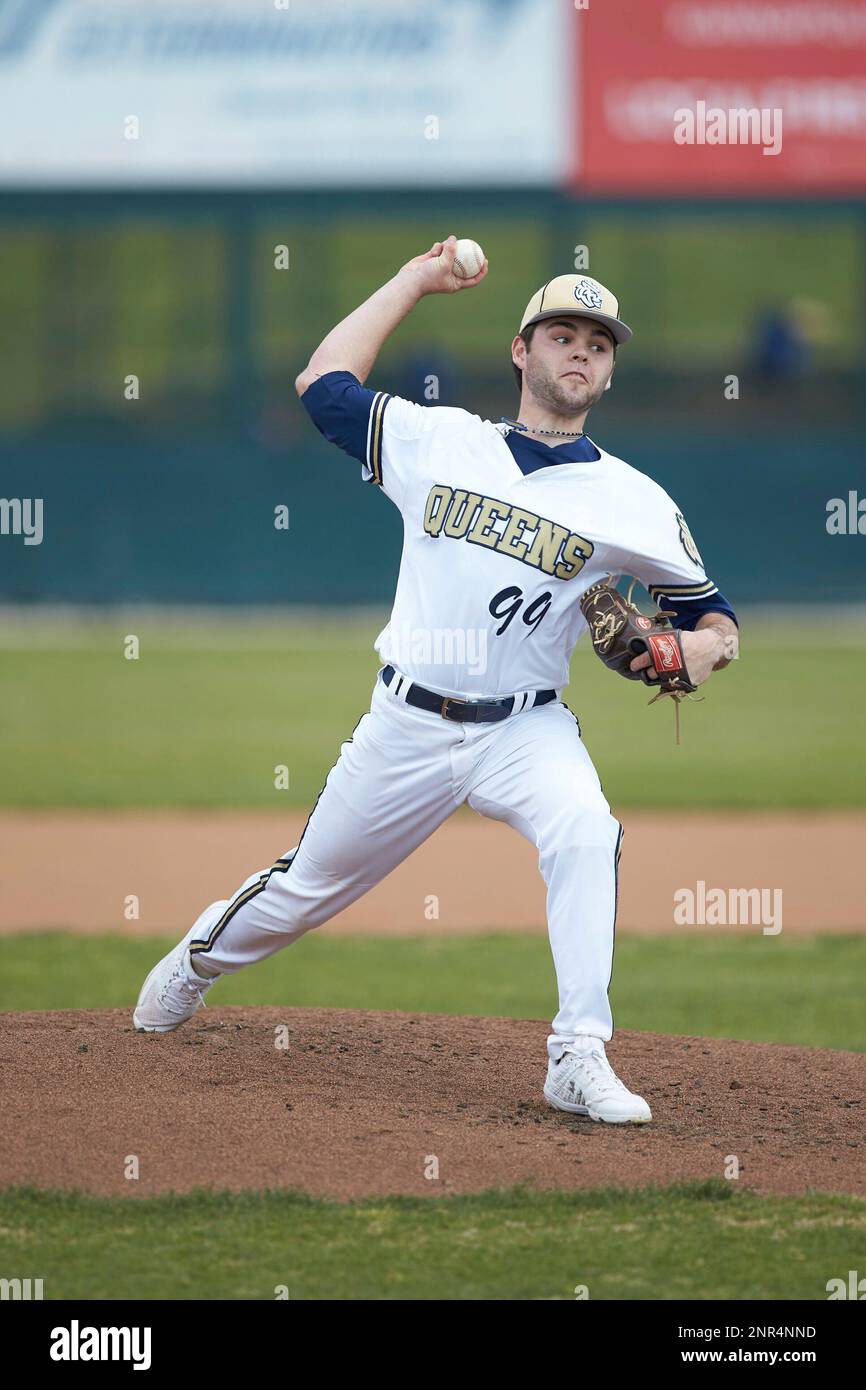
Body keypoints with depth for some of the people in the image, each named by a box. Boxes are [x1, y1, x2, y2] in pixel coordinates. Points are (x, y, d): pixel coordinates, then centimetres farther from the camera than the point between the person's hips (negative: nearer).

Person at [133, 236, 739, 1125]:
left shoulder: (631, 501, -1)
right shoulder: (437, 442, 3)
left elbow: (713, 617, 3)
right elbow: (323, 383, 11)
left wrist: (702, 646, -21)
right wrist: (414, 282, 14)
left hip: (526, 729, -1)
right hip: (406, 724, 1)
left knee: (586, 832, -32)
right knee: (308, 888, 12)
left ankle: (580, 1059, -30)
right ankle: (204, 956, 45)